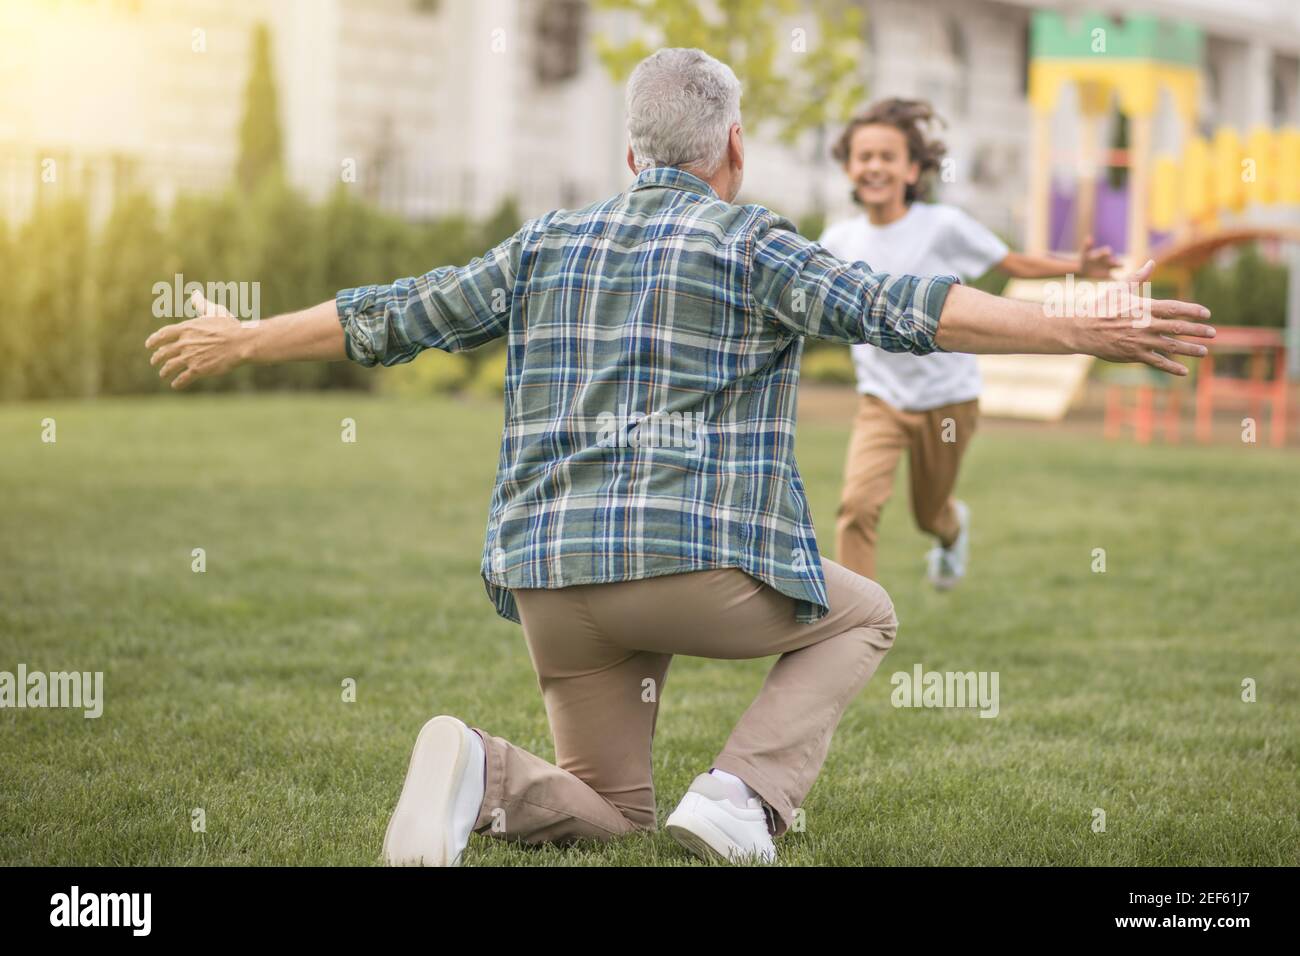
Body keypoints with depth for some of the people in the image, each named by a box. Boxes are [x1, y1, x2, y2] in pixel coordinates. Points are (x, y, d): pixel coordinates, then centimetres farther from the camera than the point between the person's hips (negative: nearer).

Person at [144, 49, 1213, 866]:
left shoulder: (550, 243, 17)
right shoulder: (751, 245, 1)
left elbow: (395, 317, 22)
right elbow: (898, 307, -13)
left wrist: (244, 341, 35)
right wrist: (1082, 332, -17)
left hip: (552, 576, 5)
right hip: (696, 556, -5)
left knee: (609, 812, 19)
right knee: (861, 618, 24)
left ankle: (480, 775, -15)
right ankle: (743, 796, -1)